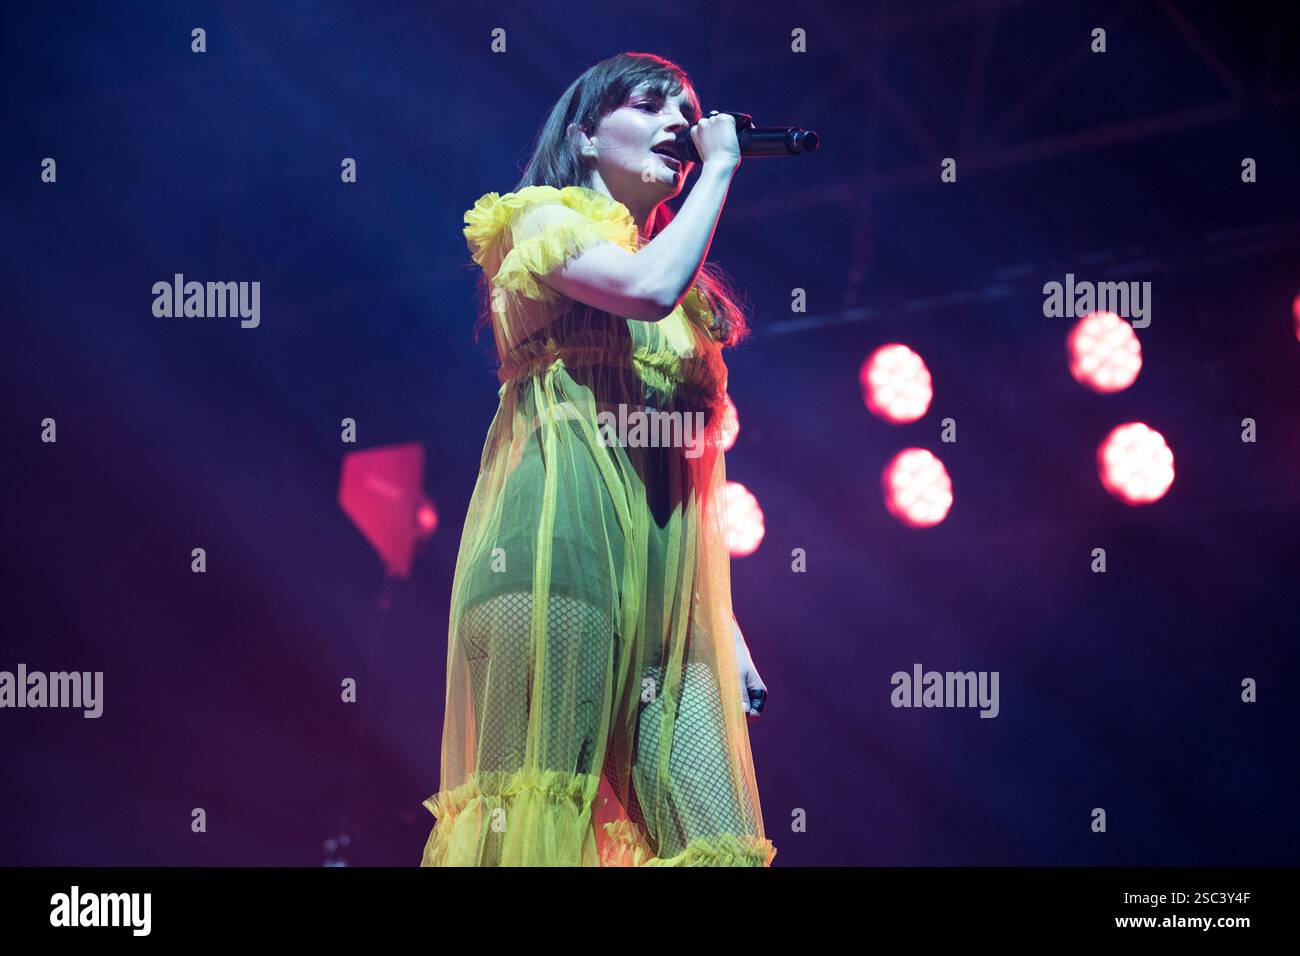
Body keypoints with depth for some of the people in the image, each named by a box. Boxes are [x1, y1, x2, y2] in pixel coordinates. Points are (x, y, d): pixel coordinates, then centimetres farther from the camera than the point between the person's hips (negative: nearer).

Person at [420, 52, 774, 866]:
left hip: (664, 575, 7)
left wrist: (728, 628, 17)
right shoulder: (542, 219, 9)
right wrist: (721, 168, 2)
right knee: (544, 816, -15)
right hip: (565, 533, -6)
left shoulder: (688, 289, 28)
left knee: (715, 835, -5)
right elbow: (647, 287, -14)